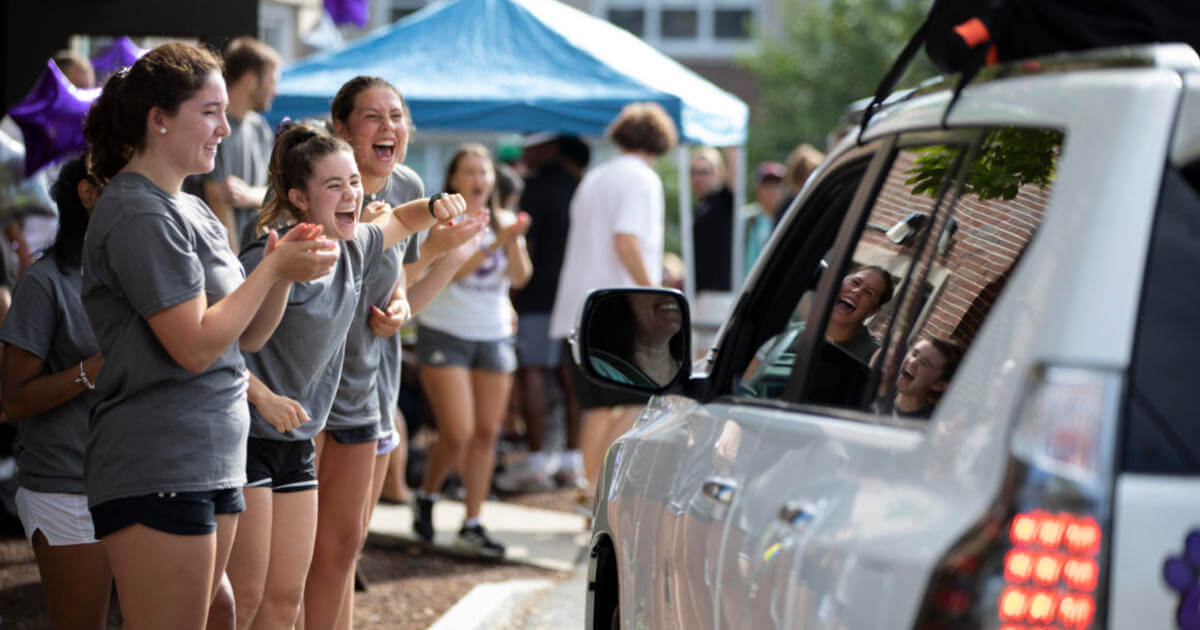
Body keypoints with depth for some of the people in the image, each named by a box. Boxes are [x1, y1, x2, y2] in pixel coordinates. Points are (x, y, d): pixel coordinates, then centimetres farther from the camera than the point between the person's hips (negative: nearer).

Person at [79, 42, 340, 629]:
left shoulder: (192, 211, 17)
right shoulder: (139, 216, -13)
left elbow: (248, 336, 16)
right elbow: (196, 346, -18)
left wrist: (286, 265, -1)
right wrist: (274, 268, -11)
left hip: (213, 465, 9)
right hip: (157, 470, -9)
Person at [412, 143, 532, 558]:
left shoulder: (504, 222, 9)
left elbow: (519, 278, -2)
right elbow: (452, 269, -19)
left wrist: (514, 241, -18)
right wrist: (495, 242, -28)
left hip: (494, 336, 5)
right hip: (446, 333, -4)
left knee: (486, 433, 1)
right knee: (457, 433, -11)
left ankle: (472, 524, 8)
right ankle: (426, 496, 17)